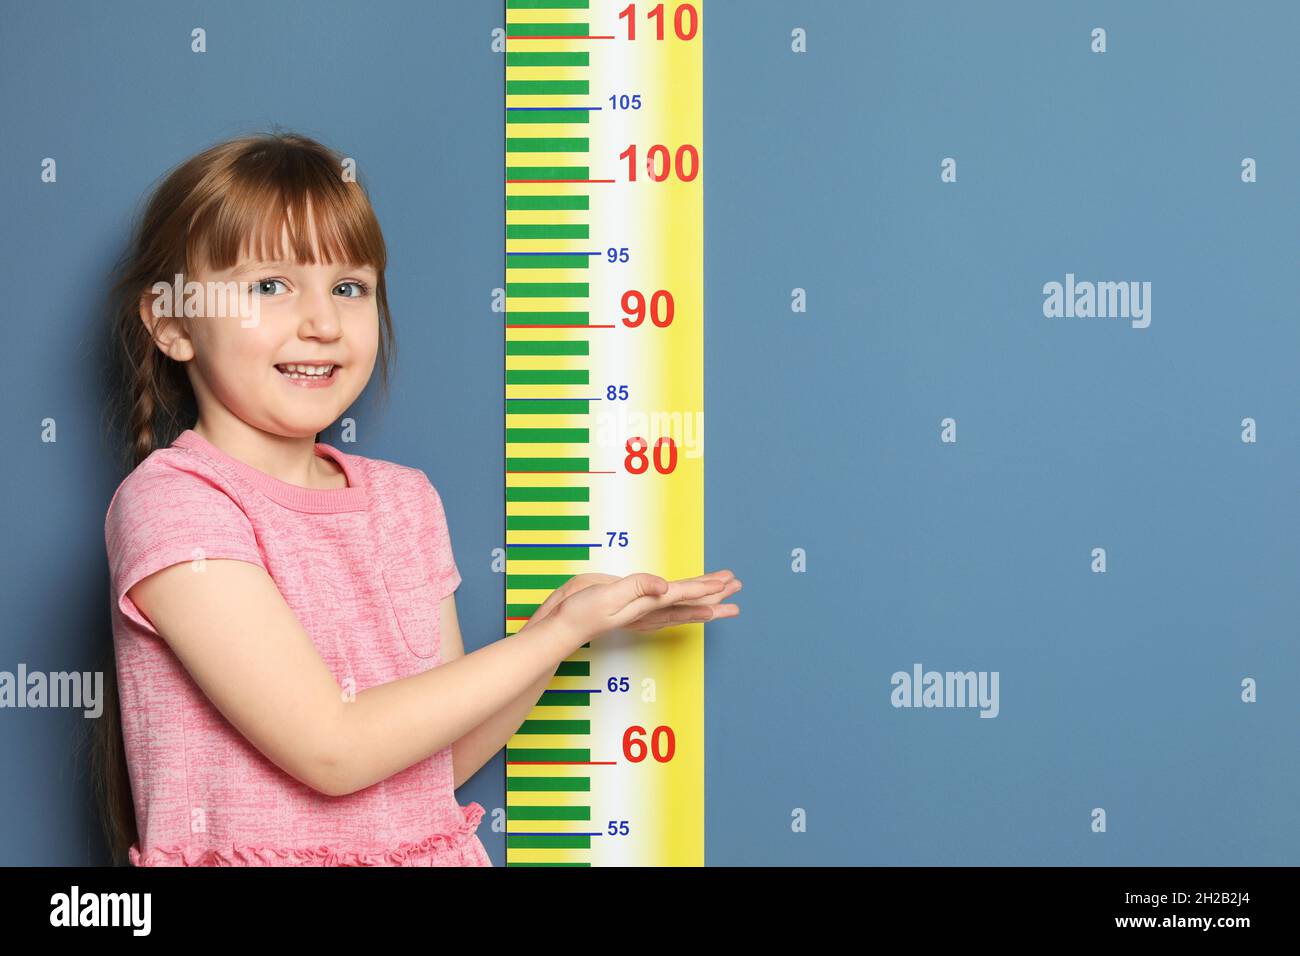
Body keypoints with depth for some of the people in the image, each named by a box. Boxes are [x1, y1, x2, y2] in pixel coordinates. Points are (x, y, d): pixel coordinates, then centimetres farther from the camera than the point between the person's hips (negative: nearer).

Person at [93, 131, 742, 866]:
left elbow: (441, 755, 9)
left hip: (425, 846, 5)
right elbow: (333, 751, -15)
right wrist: (564, 632, -12)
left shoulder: (405, 498, 6)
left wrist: (562, 618, -3)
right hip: (247, 852, -5)